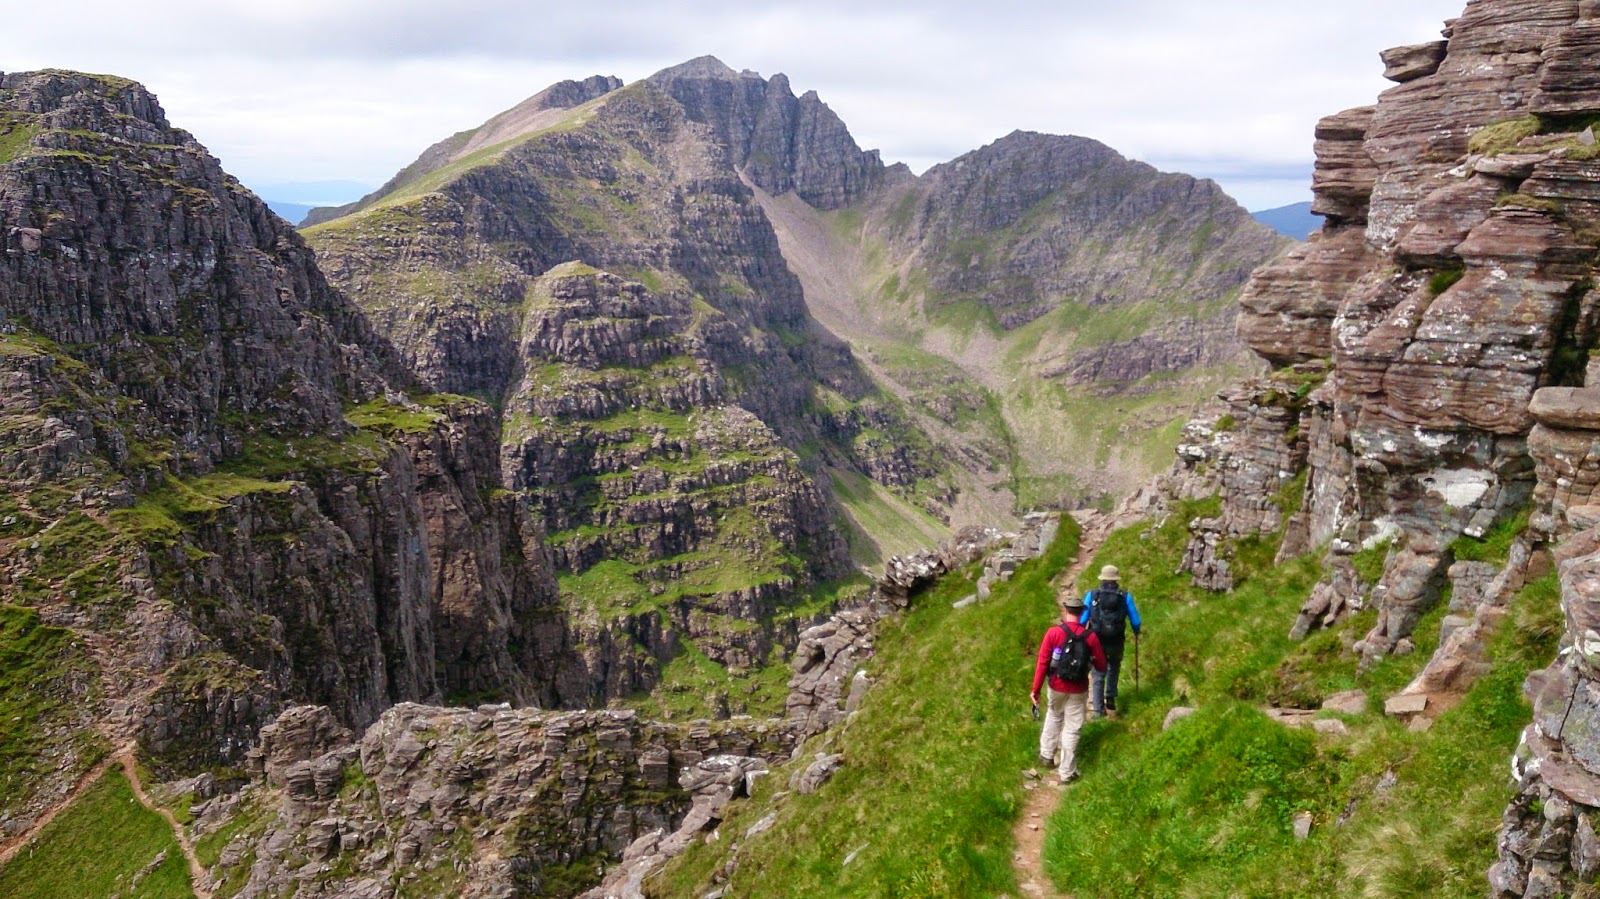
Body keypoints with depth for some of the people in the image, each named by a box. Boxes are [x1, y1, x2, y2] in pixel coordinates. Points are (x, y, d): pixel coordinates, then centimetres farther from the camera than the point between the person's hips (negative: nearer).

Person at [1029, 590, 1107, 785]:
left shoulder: (1053, 632, -14)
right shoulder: (1090, 637, -12)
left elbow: (1042, 663, -12)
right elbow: (1101, 667, -3)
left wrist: (1036, 689, -4)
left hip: (1057, 687, 1)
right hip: (1078, 690, -1)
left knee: (1053, 719, 27)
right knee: (1071, 730, 8)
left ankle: (1046, 755, 39)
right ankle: (1066, 773, 14)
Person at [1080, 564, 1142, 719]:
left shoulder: (1091, 595, -5)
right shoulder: (1125, 596, -4)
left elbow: (1082, 619, -3)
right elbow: (1135, 621, 2)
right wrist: (1136, 633, 24)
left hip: (1097, 641, 0)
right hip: (1116, 642, 0)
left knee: (1098, 675, 11)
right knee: (1113, 670, 26)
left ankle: (1099, 710, 11)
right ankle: (1110, 701, 23)